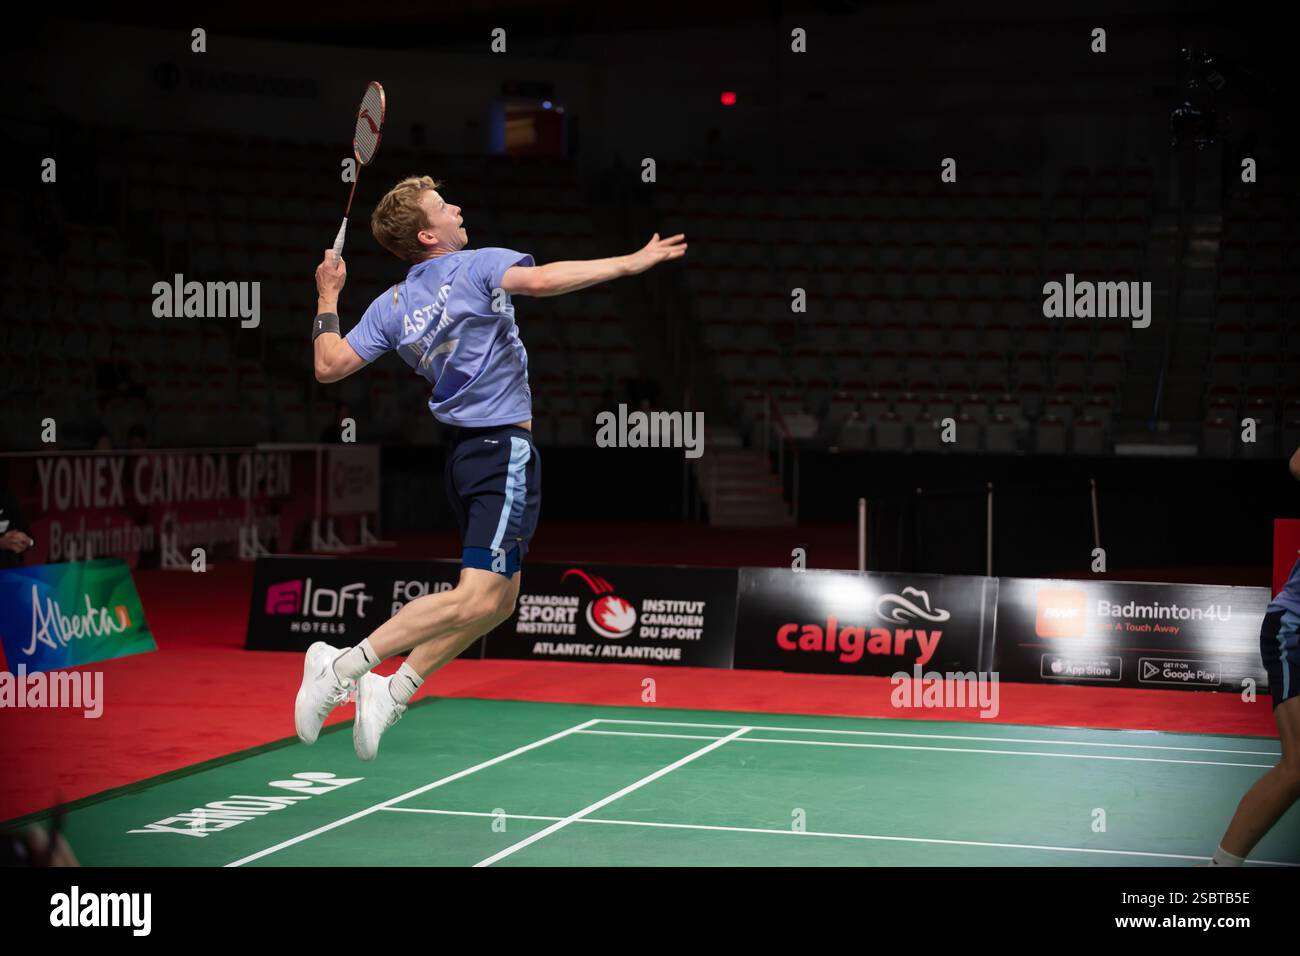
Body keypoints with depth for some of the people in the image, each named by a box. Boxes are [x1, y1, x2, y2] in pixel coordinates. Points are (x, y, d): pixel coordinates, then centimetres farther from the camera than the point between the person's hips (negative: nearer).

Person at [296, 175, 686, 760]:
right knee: (475, 598, -14)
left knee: (500, 599, 15)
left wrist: (327, 296, 21)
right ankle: (344, 664, -18)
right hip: (505, 448, -9)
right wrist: (630, 262, -23)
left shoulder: (391, 305, 10)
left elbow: (328, 366, 6)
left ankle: (393, 691, 10)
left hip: (466, 449, 9)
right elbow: (540, 279, -27)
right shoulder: (477, 266, -7)